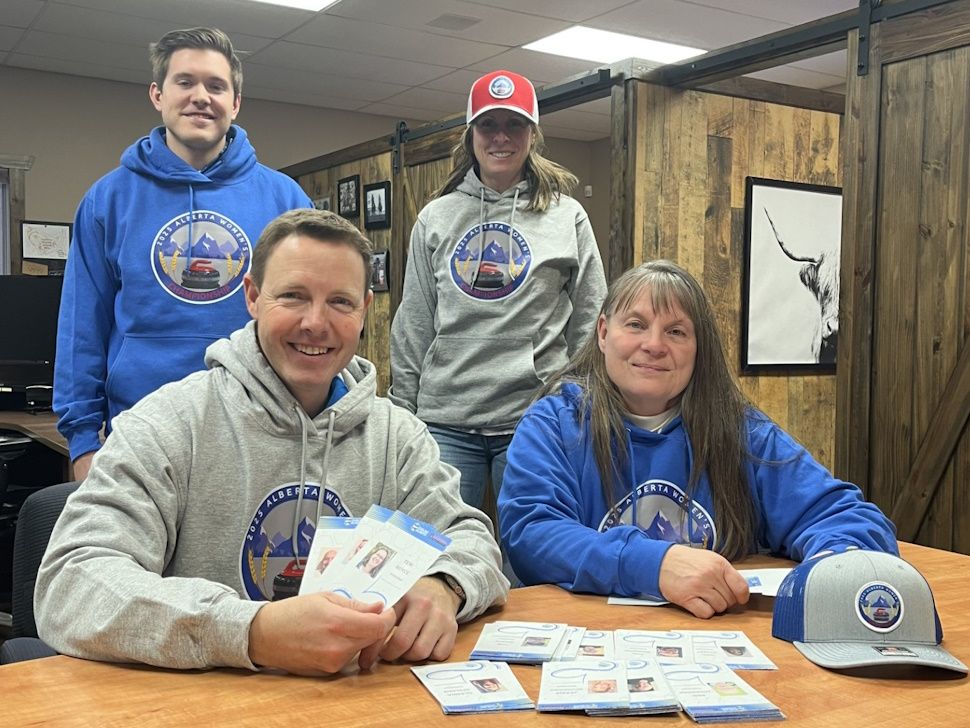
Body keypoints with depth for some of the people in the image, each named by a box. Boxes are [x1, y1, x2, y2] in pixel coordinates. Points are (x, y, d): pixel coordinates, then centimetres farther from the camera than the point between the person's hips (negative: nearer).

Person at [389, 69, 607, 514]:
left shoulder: (567, 217, 5)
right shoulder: (436, 218, 9)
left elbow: (589, 323, 5)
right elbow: (413, 324, 10)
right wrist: (402, 409, 7)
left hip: (534, 417, -1)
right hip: (445, 419, 1)